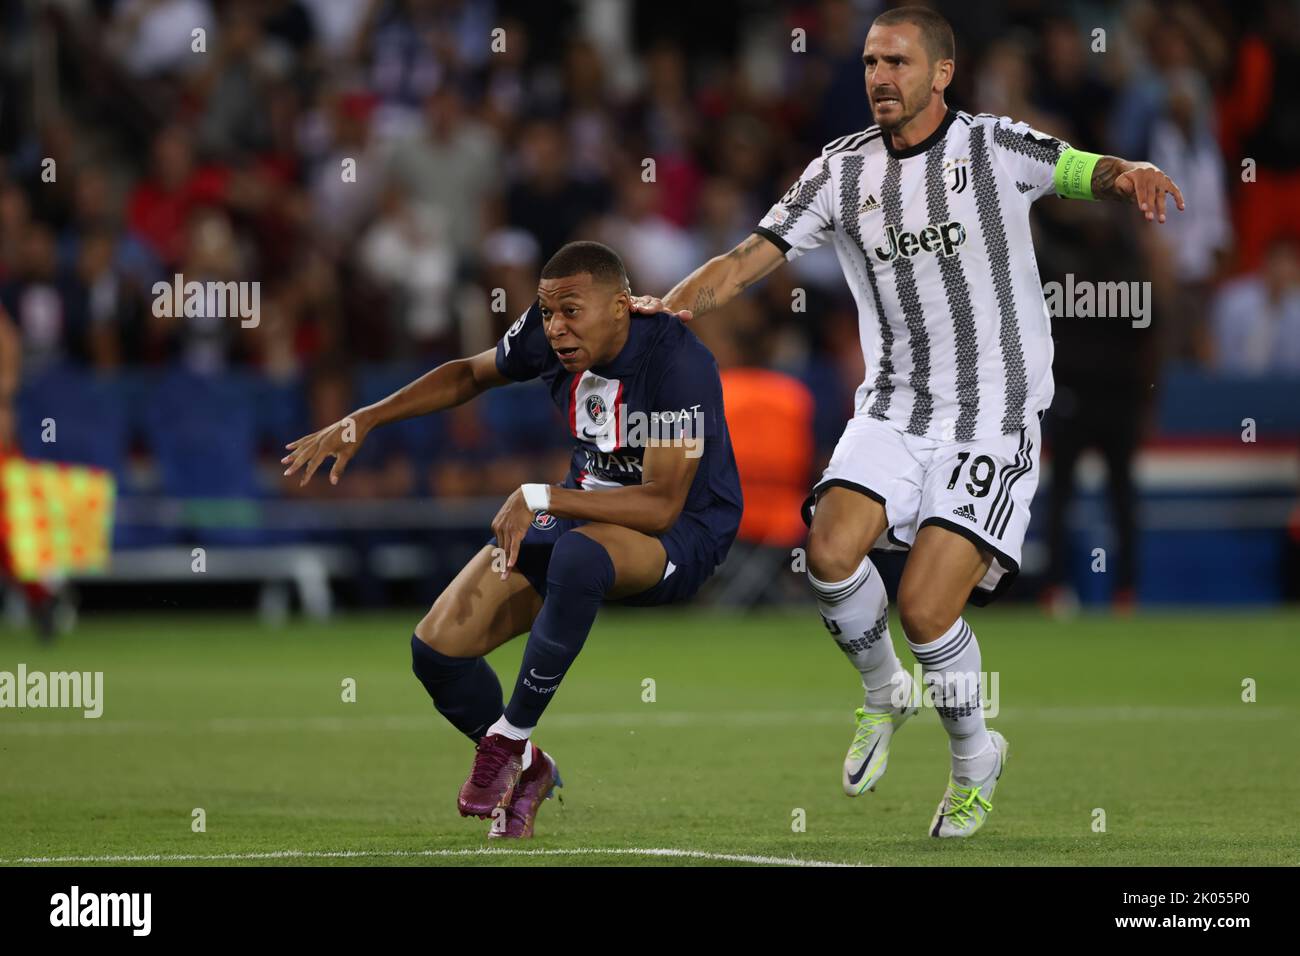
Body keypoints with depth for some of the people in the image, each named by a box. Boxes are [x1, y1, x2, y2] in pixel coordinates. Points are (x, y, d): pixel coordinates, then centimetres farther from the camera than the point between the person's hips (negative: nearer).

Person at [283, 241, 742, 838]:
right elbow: (470, 374, 14)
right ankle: (525, 768, 15)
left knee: (578, 552, -43)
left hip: (683, 534, -6)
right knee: (437, 647, -12)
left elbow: (662, 504, -31)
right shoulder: (547, 336, -7)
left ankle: (510, 737, -24)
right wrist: (363, 421, 6)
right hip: (584, 513, 7)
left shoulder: (678, 362, -26)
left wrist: (541, 499, -35)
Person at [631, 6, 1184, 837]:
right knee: (831, 550, -21)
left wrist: (1133, 175, -40)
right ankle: (885, 693, 9)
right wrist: (676, 303, -17)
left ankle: (976, 759, 14)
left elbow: (1089, 172, -15)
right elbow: (751, 258, 2)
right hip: (893, 412, 4)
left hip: (992, 422, -4)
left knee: (926, 608, -14)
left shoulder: (995, 148, -5)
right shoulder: (844, 170, 4)